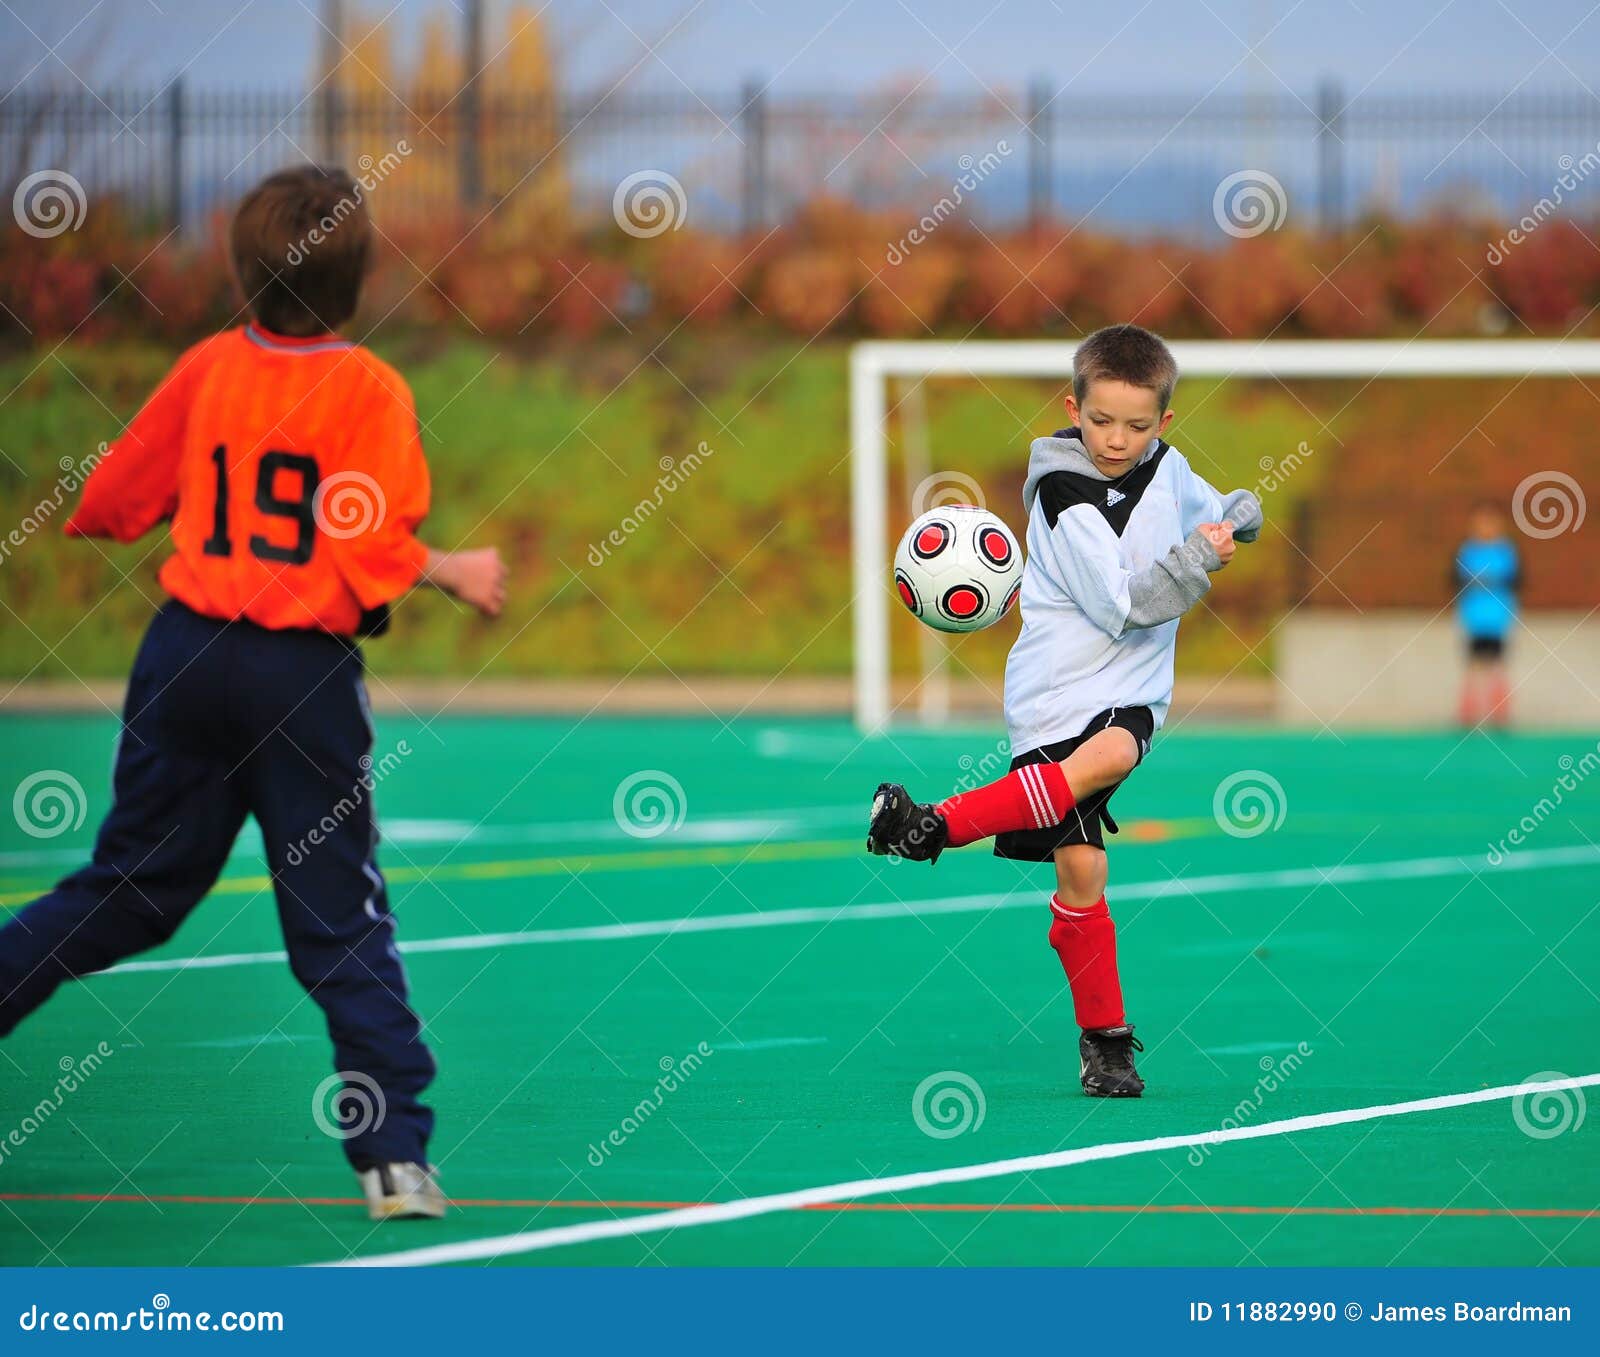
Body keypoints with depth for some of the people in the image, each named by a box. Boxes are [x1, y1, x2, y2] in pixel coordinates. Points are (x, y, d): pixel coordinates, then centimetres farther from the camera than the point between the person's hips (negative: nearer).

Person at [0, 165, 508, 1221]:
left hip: (189, 655, 4)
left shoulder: (208, 368, 2)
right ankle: (395, 1156, -2)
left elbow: (113, 501, 10)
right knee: (342, 923, 1)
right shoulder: (370, 391, -9)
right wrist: (456, 575, 2)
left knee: (134, 887, 19)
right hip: (306, 674, -4)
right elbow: (374, 553, -15)